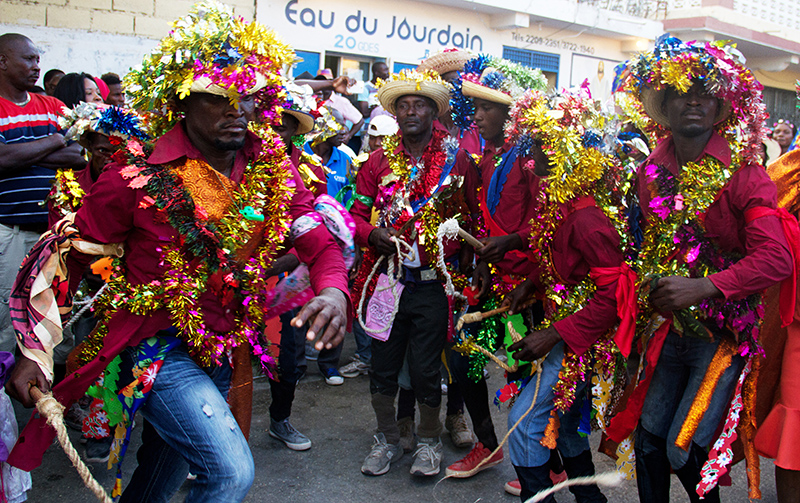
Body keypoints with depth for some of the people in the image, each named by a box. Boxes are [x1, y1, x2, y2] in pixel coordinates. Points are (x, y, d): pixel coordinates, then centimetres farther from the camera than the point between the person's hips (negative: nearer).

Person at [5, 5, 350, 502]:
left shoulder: (273, 170, -5)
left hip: (224, 350, 5)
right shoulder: (138, 177, -17)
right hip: (157, 347, -5)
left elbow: (321, 245, -7)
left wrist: (333, 291, -30)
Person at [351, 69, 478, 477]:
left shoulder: (457, 160, 1)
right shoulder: (379, 160, 7)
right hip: (386, 279, 2)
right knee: (382, 366, 10)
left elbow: (474, 217, 5)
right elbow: (357, 213, 9)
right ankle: (387, 439, 32)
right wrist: (373, 234, -11)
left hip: (433, 284, -2)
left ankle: (429, 441, 29)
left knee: (425, 370, 4)